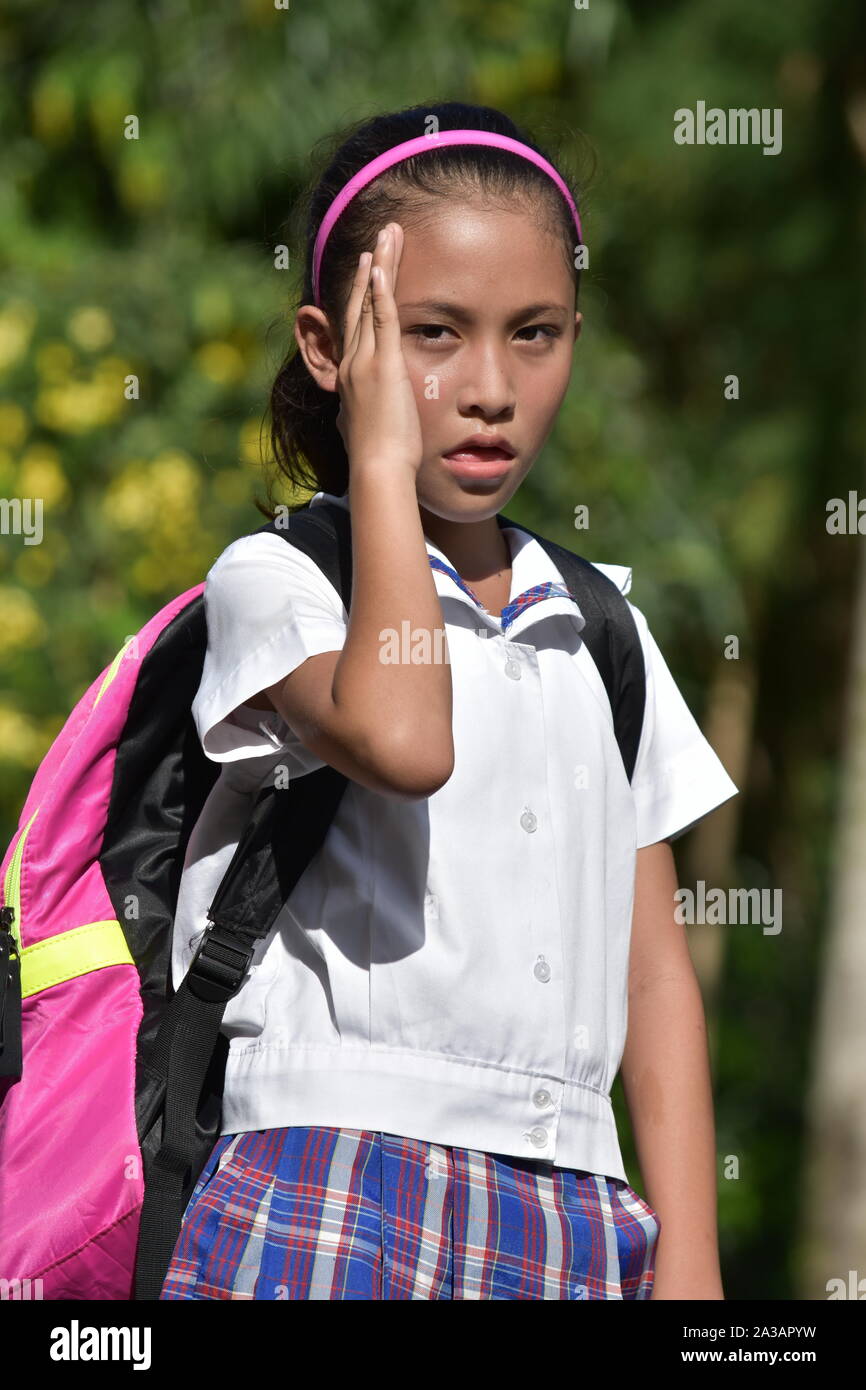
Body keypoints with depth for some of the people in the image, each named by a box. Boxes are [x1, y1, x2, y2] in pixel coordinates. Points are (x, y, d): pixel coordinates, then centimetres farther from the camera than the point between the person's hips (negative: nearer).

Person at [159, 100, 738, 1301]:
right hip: (332, 1192, -5)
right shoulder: (272, 580, 1)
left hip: (570, 1213, 5)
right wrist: (384, 461, -9)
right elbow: (400, 740, -22)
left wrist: (690, 1269, 7)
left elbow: (655, 972, 15)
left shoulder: (602, 631, 17)